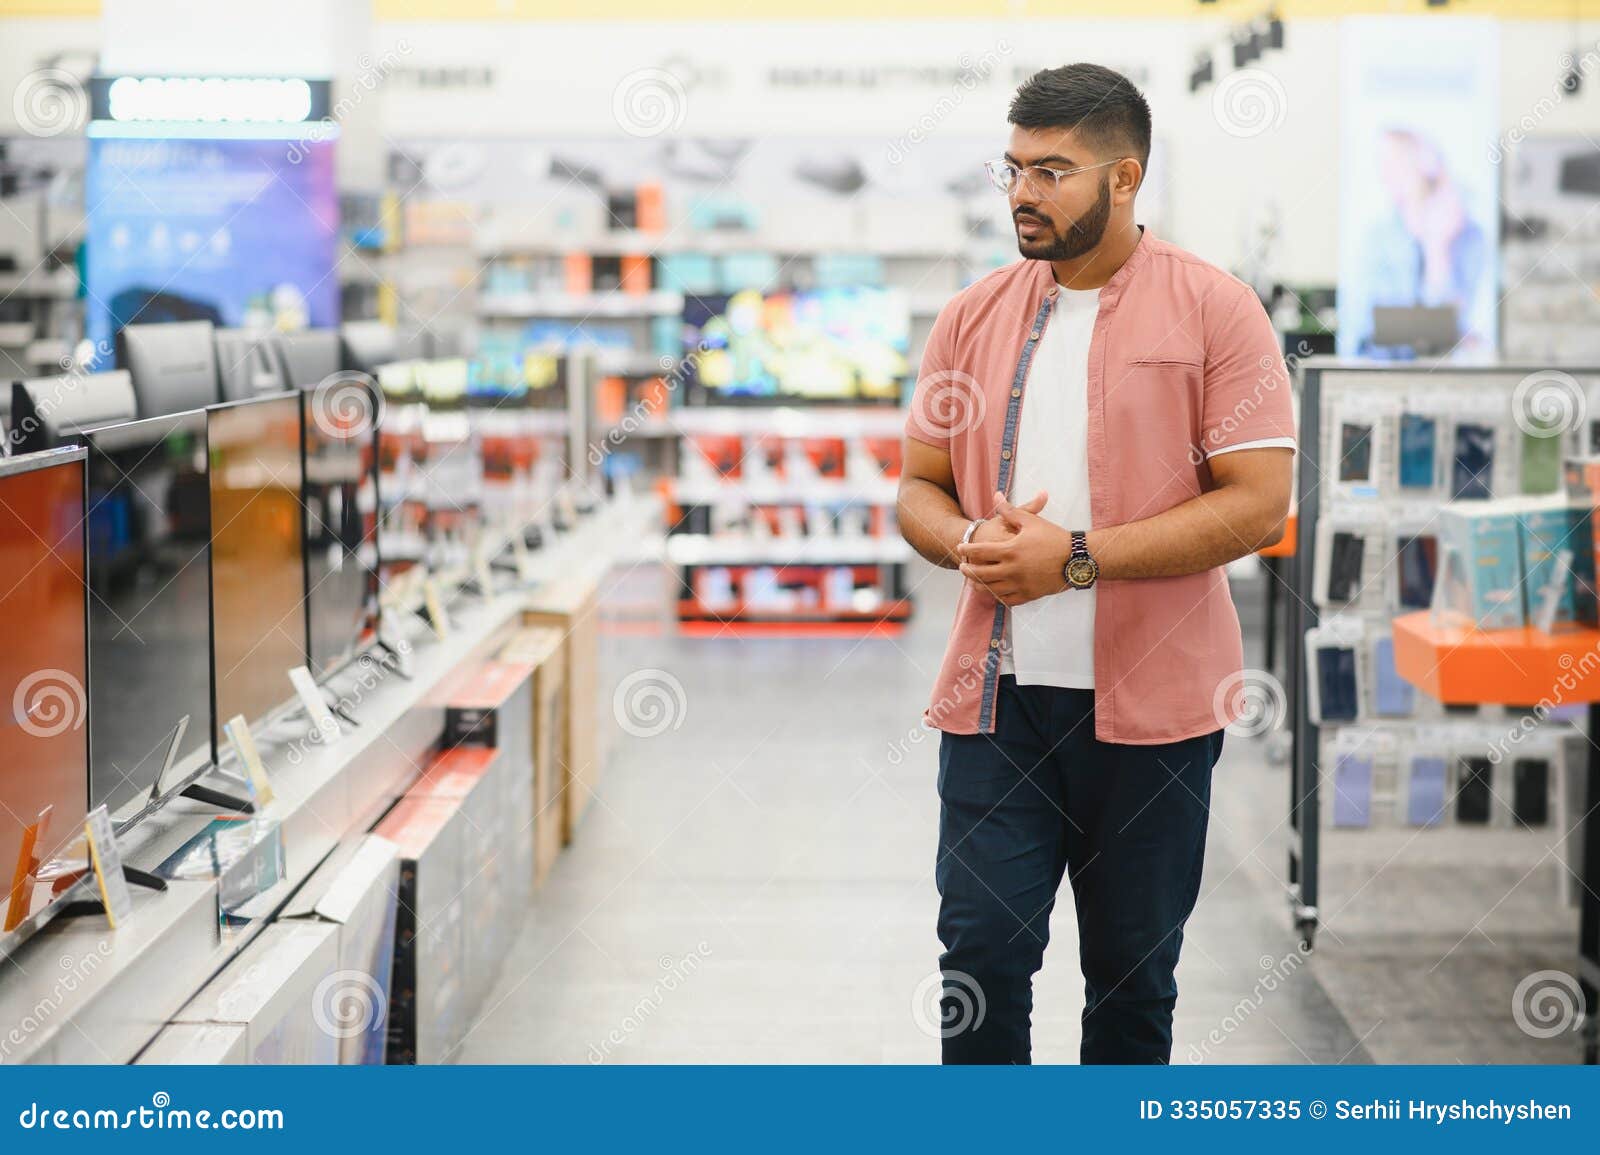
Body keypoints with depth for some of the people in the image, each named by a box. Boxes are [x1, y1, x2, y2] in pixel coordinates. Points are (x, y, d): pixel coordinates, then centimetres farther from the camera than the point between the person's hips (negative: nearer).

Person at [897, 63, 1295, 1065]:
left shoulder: (1214, 309, -4)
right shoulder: (974, 316, 9)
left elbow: (1260, 502, -11)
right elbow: (919, 488, 15)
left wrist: (1076, 559, -17)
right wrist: (969, 544, -10)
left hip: (1151, 702, -3)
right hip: (996, 691, 3)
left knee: (1134, 971, 9)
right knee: (982, 947, -1)